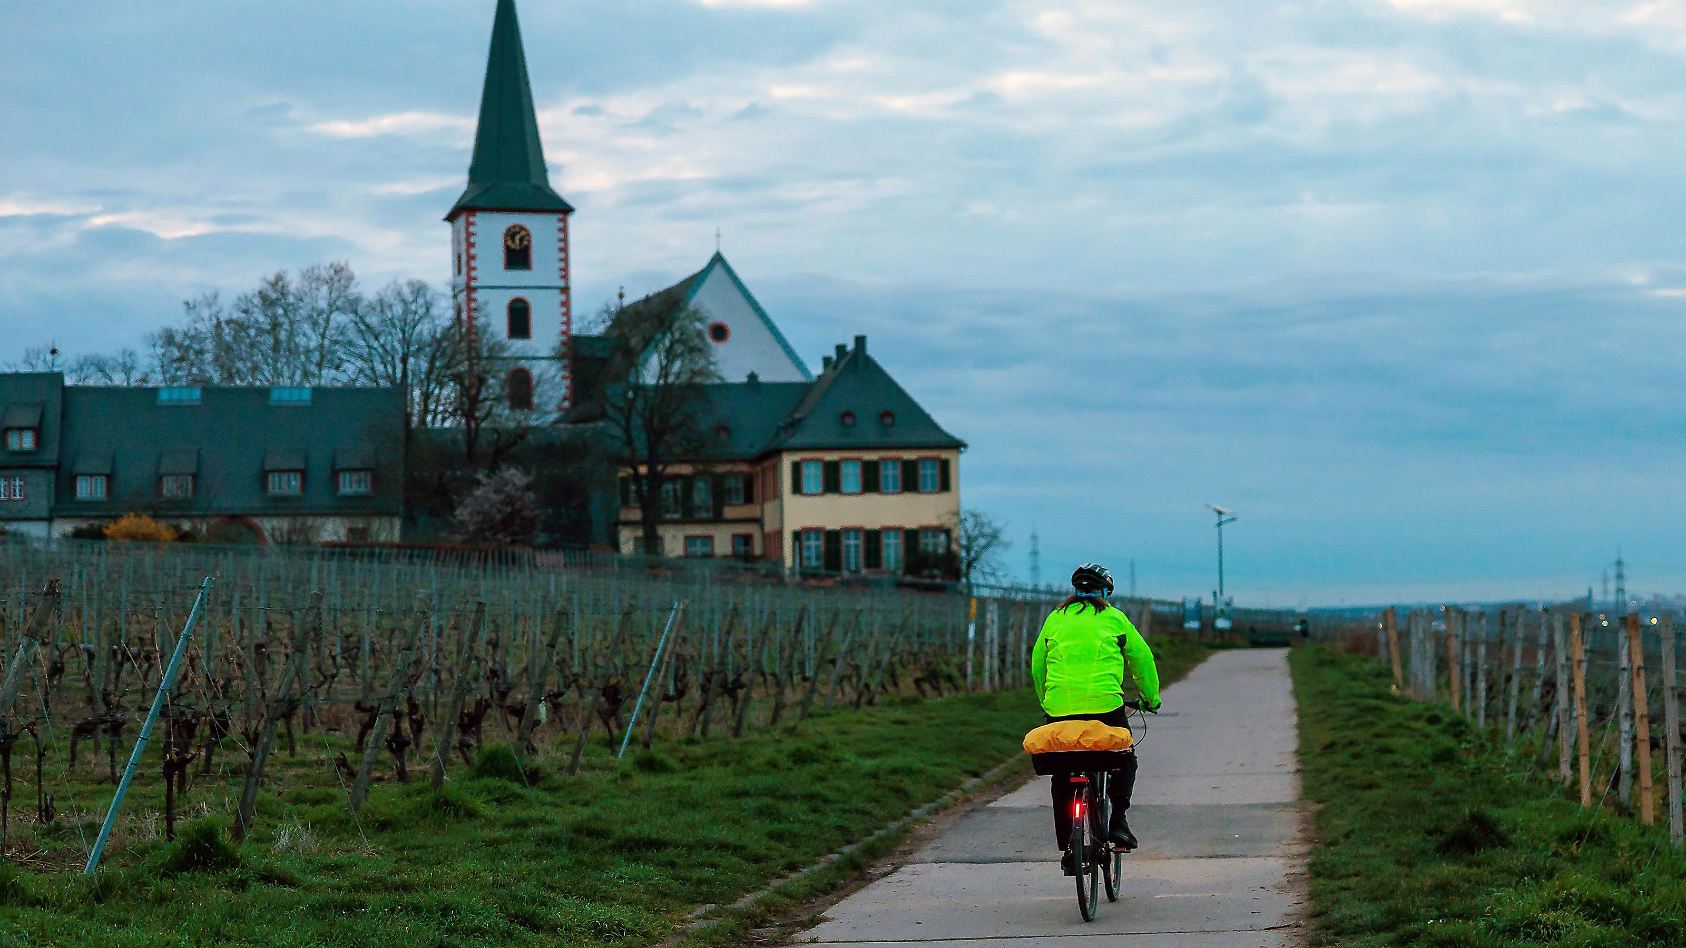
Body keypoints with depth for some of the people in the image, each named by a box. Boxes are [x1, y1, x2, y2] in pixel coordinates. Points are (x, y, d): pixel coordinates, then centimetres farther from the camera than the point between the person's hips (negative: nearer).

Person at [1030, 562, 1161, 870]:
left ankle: (1067, 850, 10)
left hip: (1060, 707, 2)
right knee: (1125, 759, 22)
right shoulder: (1113, 618, 9)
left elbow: (1036, 665, 19)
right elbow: (1142, 657, 14)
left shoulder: (1055, 619, 15)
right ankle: (1118, 821, 5)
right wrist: (1151, 697, 27)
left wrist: (1045, 700, 34)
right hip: (1105, 704, -2)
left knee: (1062, 778, 12)